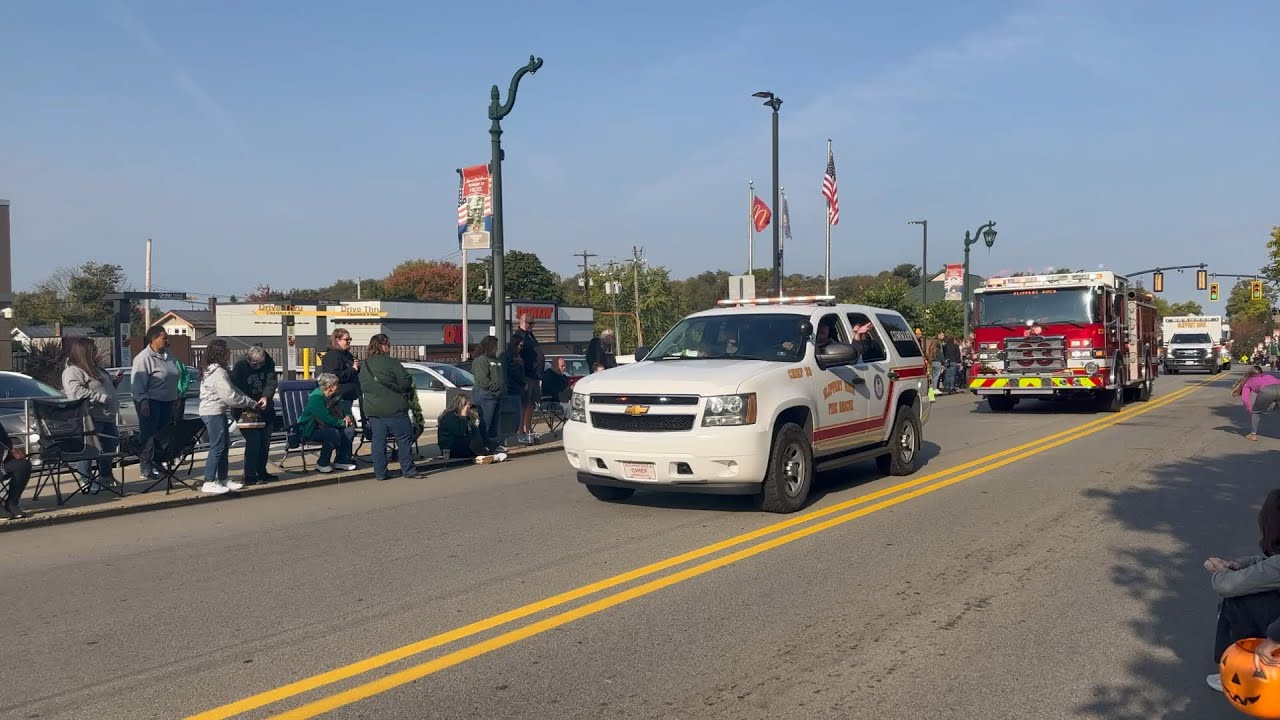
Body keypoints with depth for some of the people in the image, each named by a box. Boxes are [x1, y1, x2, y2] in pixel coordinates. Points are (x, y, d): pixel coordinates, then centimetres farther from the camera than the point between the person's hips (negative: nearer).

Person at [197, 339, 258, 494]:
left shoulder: (214, 370, 16)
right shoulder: (218, 372, -18)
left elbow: (232, 391, 16)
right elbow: (230, 396, -22)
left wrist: (252, 402, 8)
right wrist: (252, 403, -12)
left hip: (216, 412, 11)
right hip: (213, 413, -11)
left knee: (224, 446, 14)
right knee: (217, 447, -7)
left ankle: (223, 479, 20)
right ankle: (209, 483, -4)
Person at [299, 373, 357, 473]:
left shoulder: (333, 396, 4)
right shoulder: (316, 397, -24)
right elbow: (327, 420, -29)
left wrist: (347, 417, -5)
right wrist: (343, 422, -16)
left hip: (323, 426, 9)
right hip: (310, 430, -9)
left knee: (350, 429, -8)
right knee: (334, 433, -33)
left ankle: (342, 461, -2)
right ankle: (322, 464, -17)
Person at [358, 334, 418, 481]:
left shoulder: (364, 365, 11)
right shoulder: (391, 362, -10)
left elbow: (362, 387, 16)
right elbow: (406, 381, -13)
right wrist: (406, 389, 8)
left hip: (371, 409, 6)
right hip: (393, 408, -6)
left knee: (378, 440, 8)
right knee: (404, 438, 2)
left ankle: (380, 473, 7)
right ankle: (408, 470, 3)